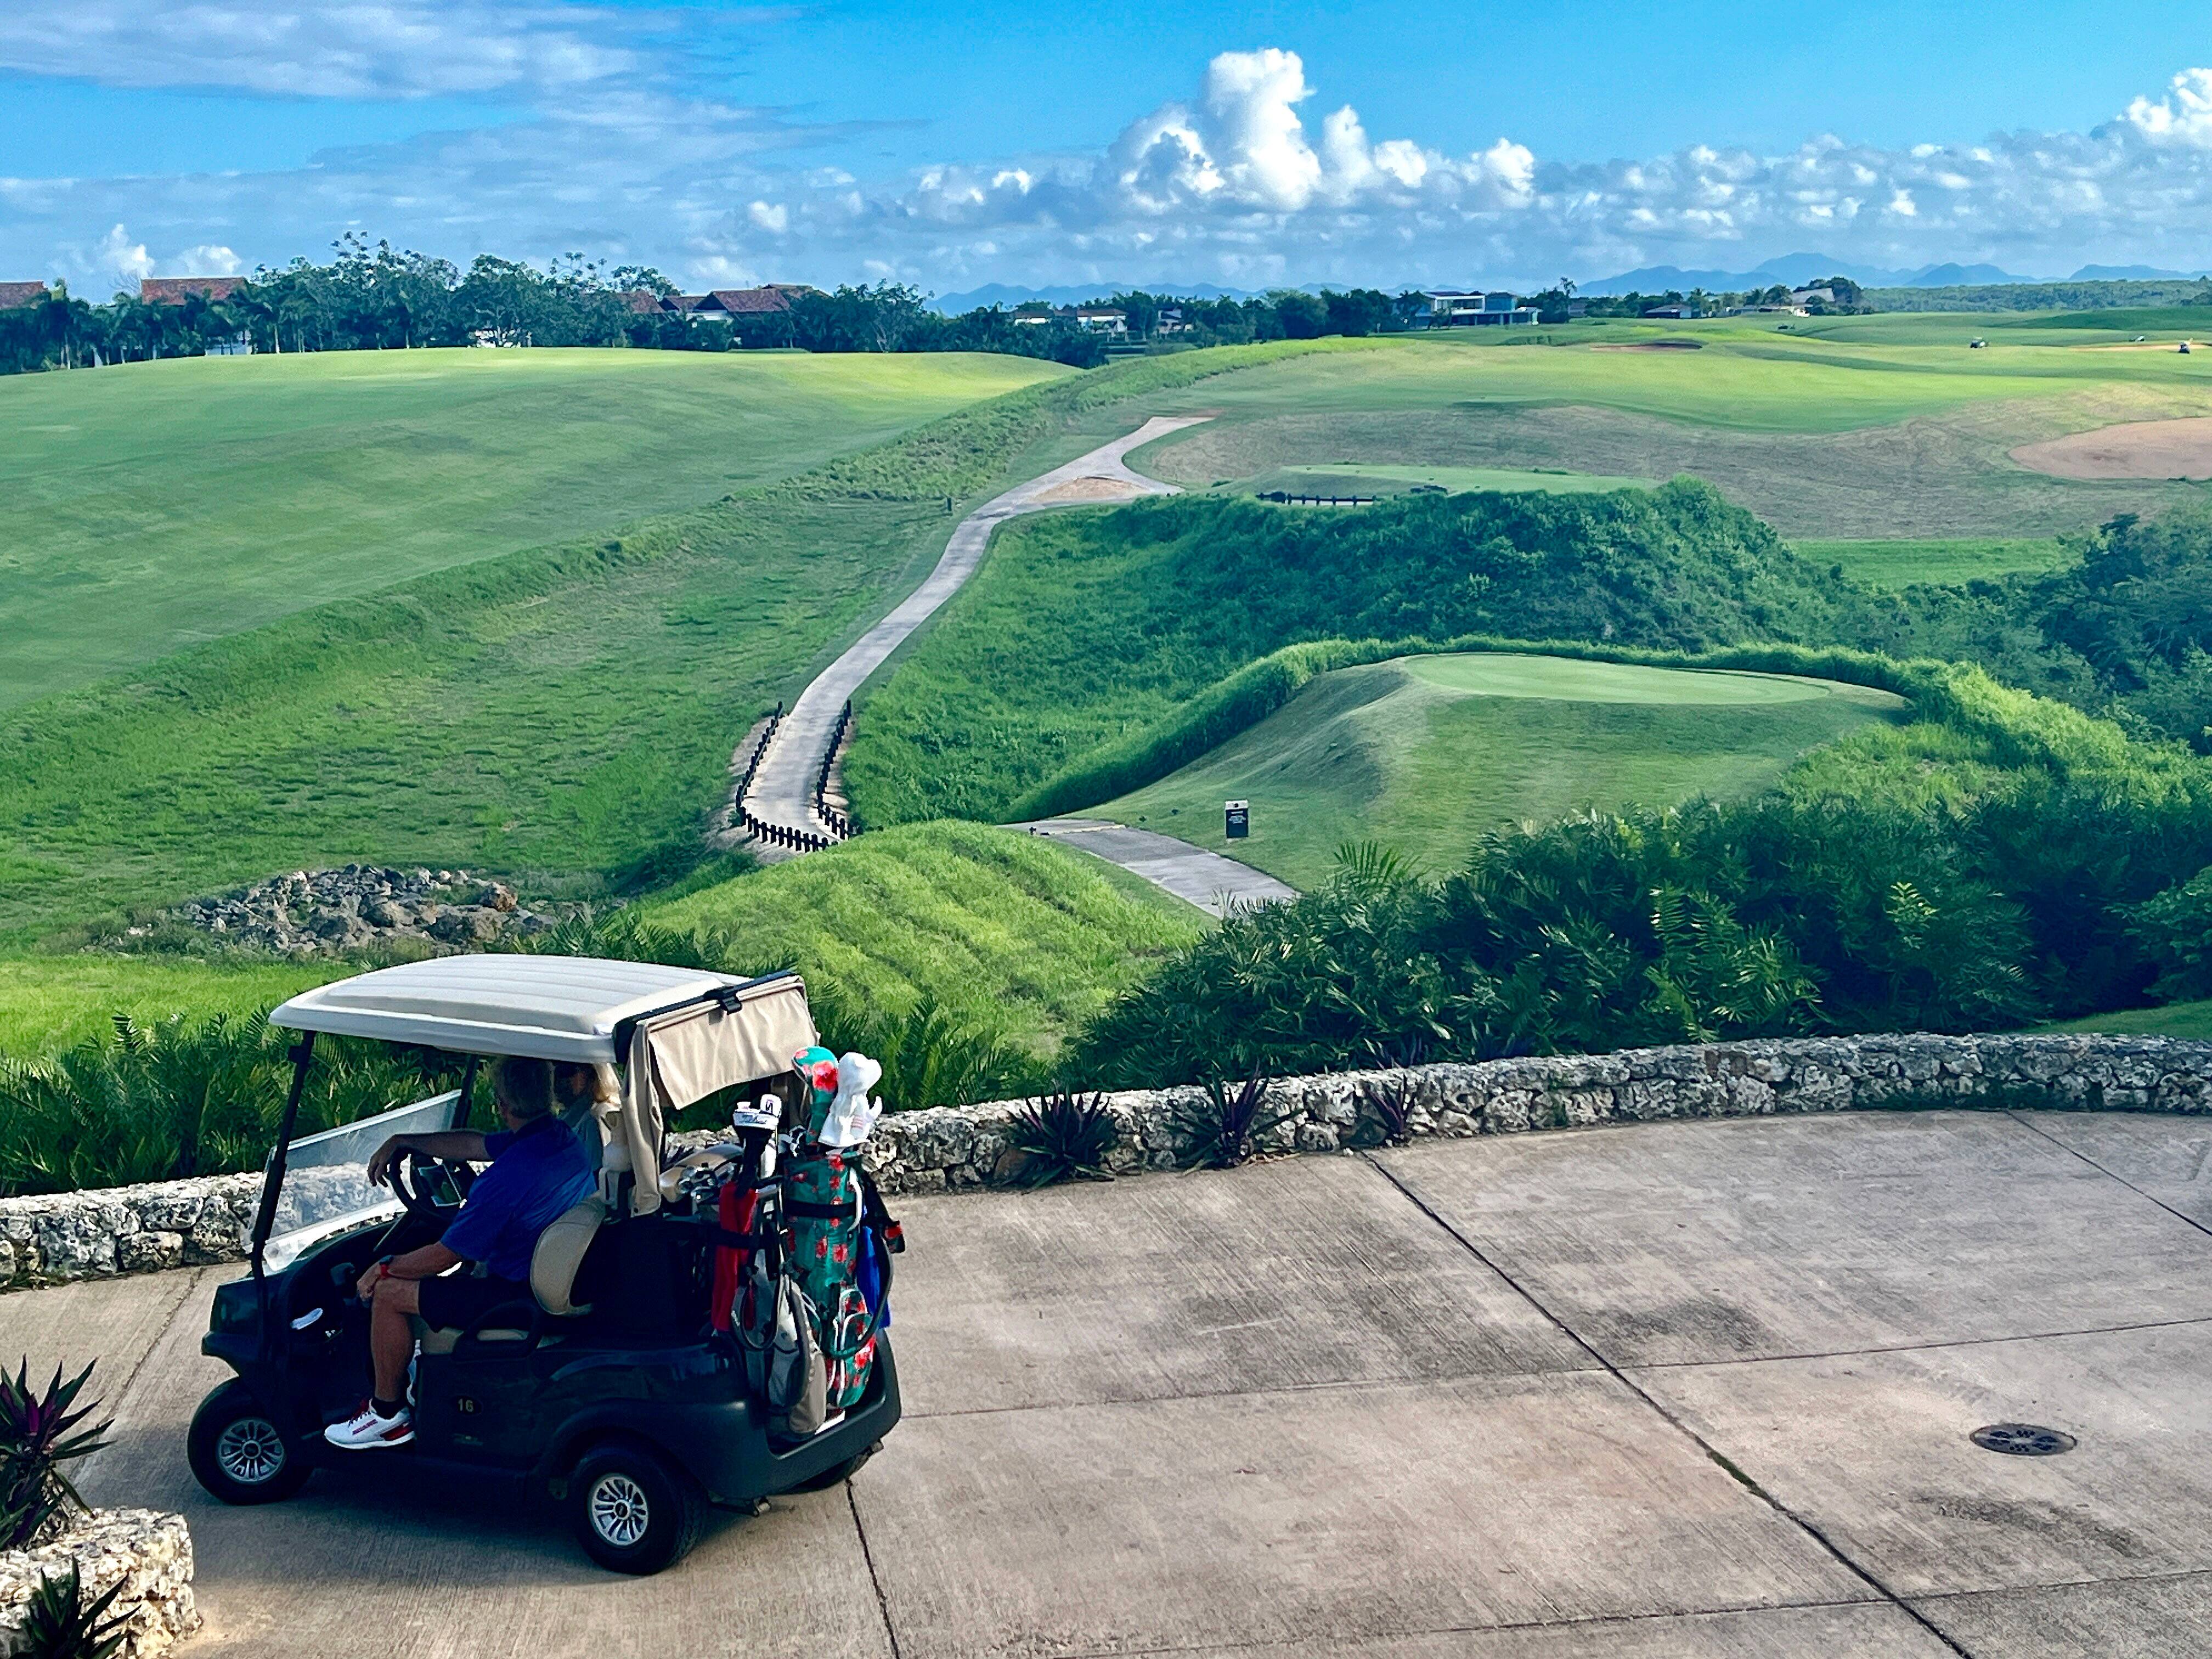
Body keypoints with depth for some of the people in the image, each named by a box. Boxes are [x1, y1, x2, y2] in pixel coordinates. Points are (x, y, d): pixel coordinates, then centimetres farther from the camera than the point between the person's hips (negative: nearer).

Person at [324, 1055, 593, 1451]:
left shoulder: (507, 1177, -29)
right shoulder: (562, 1137, -3)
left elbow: (444, 1256, -18)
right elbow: (473, 1144, 12)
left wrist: (384, 1268, -1)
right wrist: (400, 1142, 18)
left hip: (518, 1295, -9)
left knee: (388, 1293, -1)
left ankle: (387, 1414, 13)